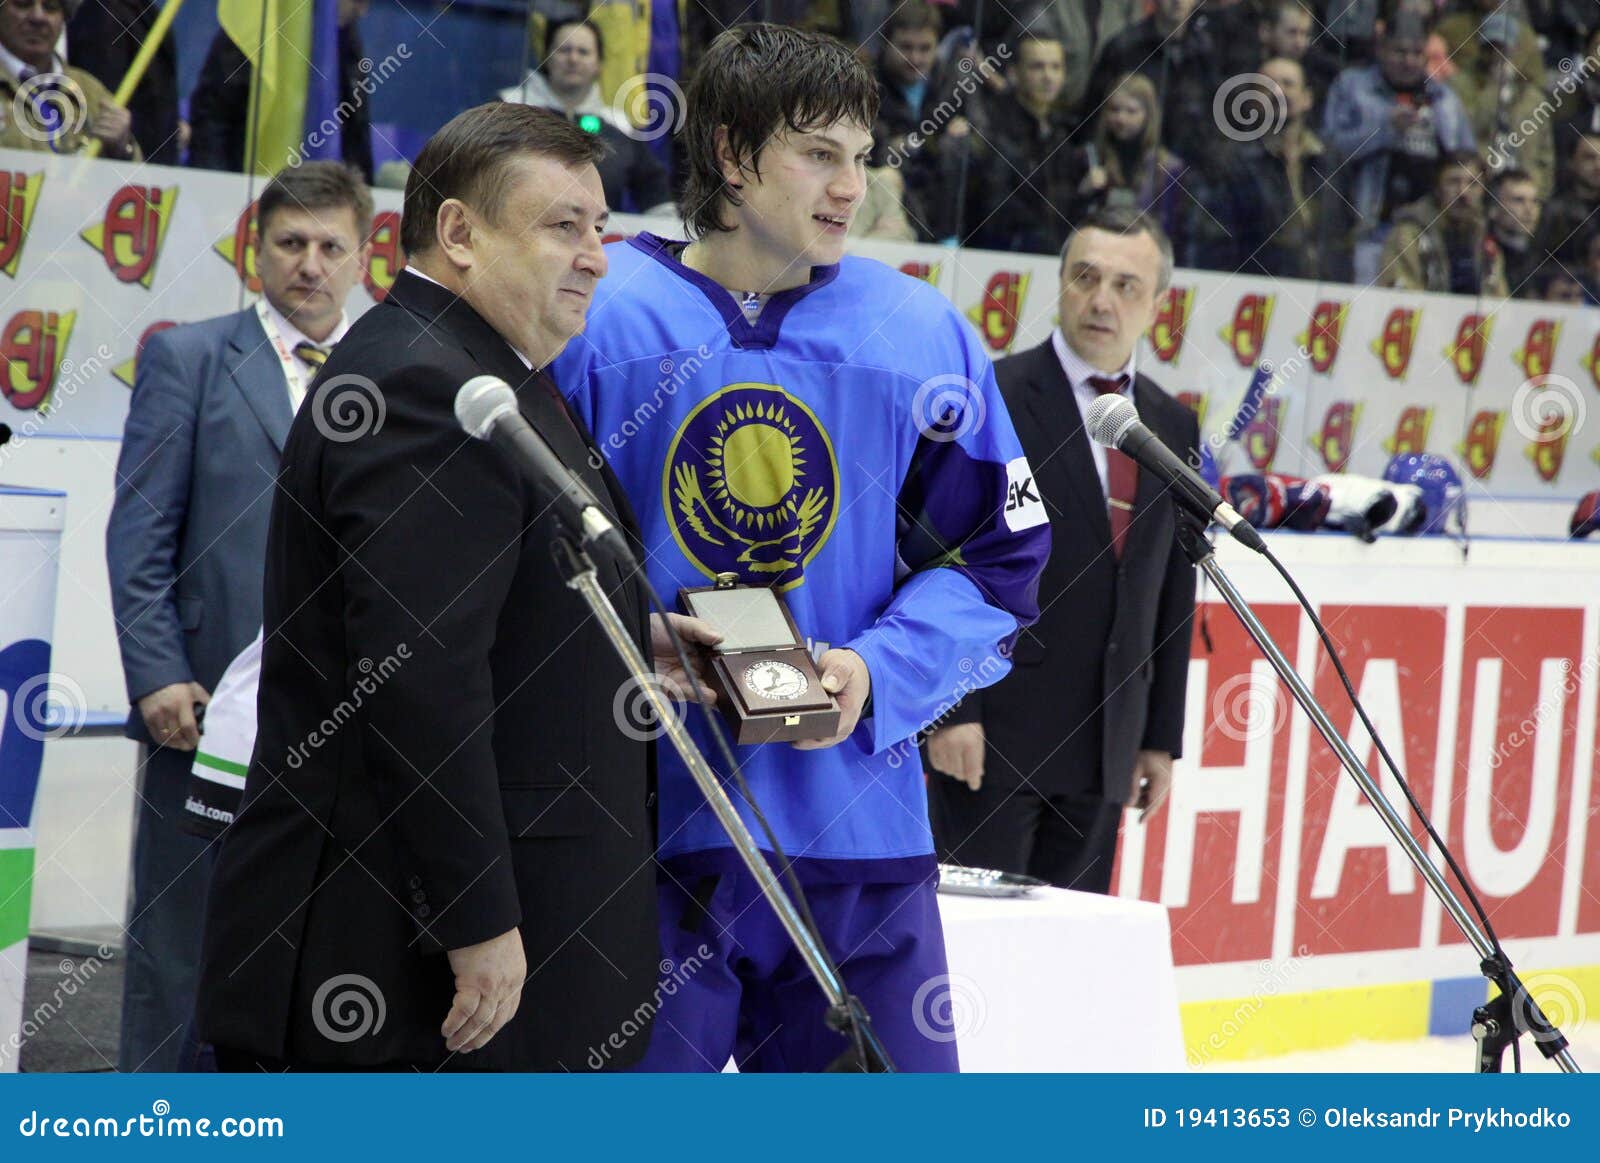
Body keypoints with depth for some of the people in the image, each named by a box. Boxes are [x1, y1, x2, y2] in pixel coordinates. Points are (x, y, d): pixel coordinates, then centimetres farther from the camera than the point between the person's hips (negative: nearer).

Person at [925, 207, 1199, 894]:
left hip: (1105, 745, 5)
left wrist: (1162, 736, 13)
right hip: (994, 731, -5)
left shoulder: (1174, 428, 14)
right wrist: (950, 708, -15)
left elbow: (1174, 593, 17)